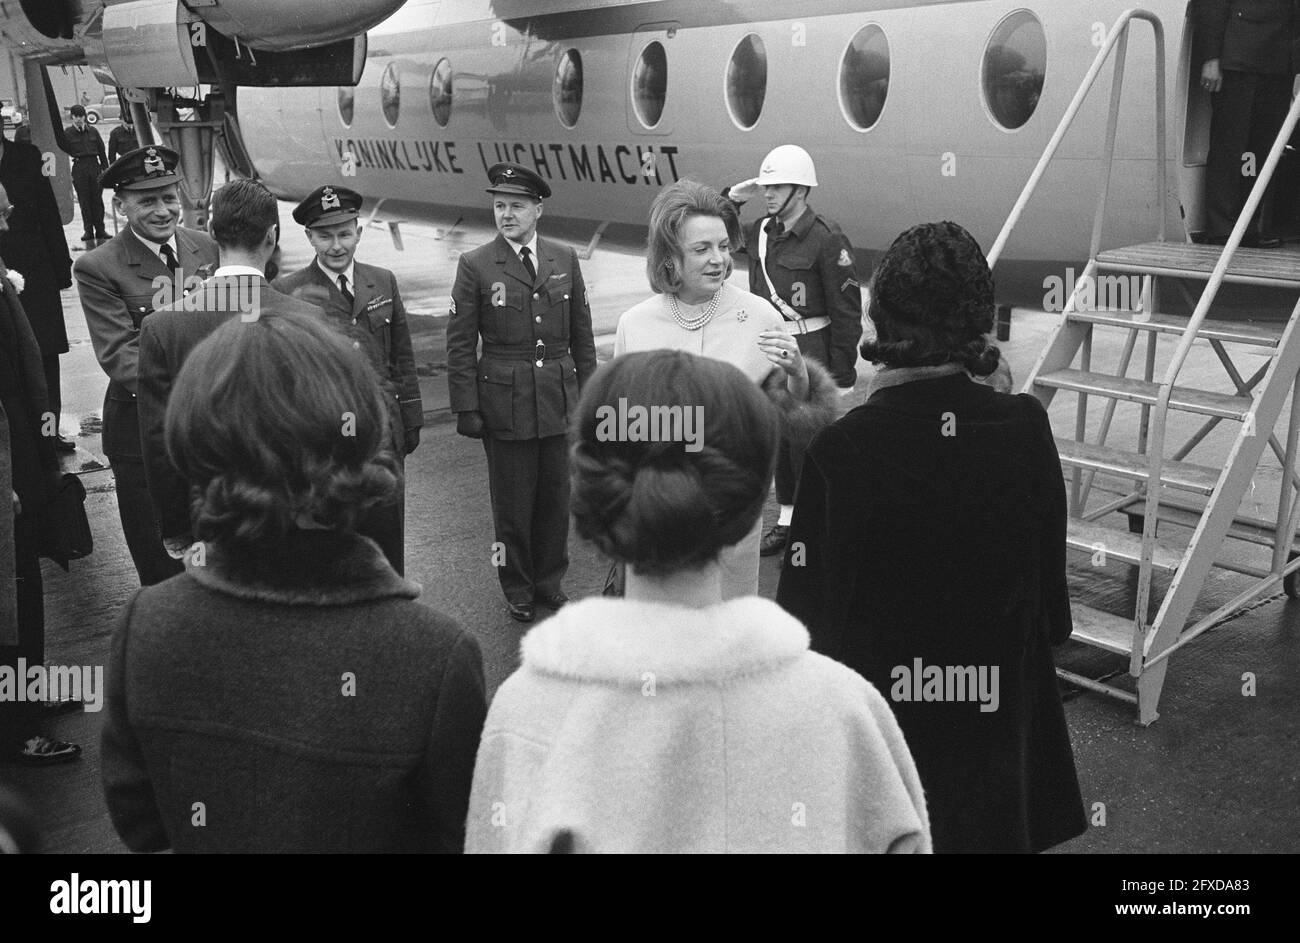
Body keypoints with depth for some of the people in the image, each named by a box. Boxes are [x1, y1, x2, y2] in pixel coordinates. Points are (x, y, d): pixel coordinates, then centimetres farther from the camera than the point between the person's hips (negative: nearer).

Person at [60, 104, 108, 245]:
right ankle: (88, 230, 7)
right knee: (84, 200, 1)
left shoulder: (93, 131, 7)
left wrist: (105, 168, 7)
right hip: (79, 168, -2)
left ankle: (100, 229, 10)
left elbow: (102, 151, 11)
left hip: (95, 166, 2)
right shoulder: (67, 133, 1)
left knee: (97, 199, 3)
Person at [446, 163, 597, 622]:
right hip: (504, 403, -3)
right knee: (512, 502, 6)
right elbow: (460, 345, -3)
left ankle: (550, 581, 29)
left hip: (558, 402, 3)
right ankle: (517, 589, 24)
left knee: (555, 497, 11)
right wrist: (466, 408, -7)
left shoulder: (565, 259, 6)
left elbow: (581, 333, 11)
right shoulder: (475, 266, -4)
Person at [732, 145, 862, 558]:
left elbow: (847, 313, -13)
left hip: (809, 354, -7)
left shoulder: (827, 239, -14)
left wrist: (842, 376, -13)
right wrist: (730, 200, 6)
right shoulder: (760, 232, 7)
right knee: (778, 438, 14)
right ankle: (787, 518, 29)